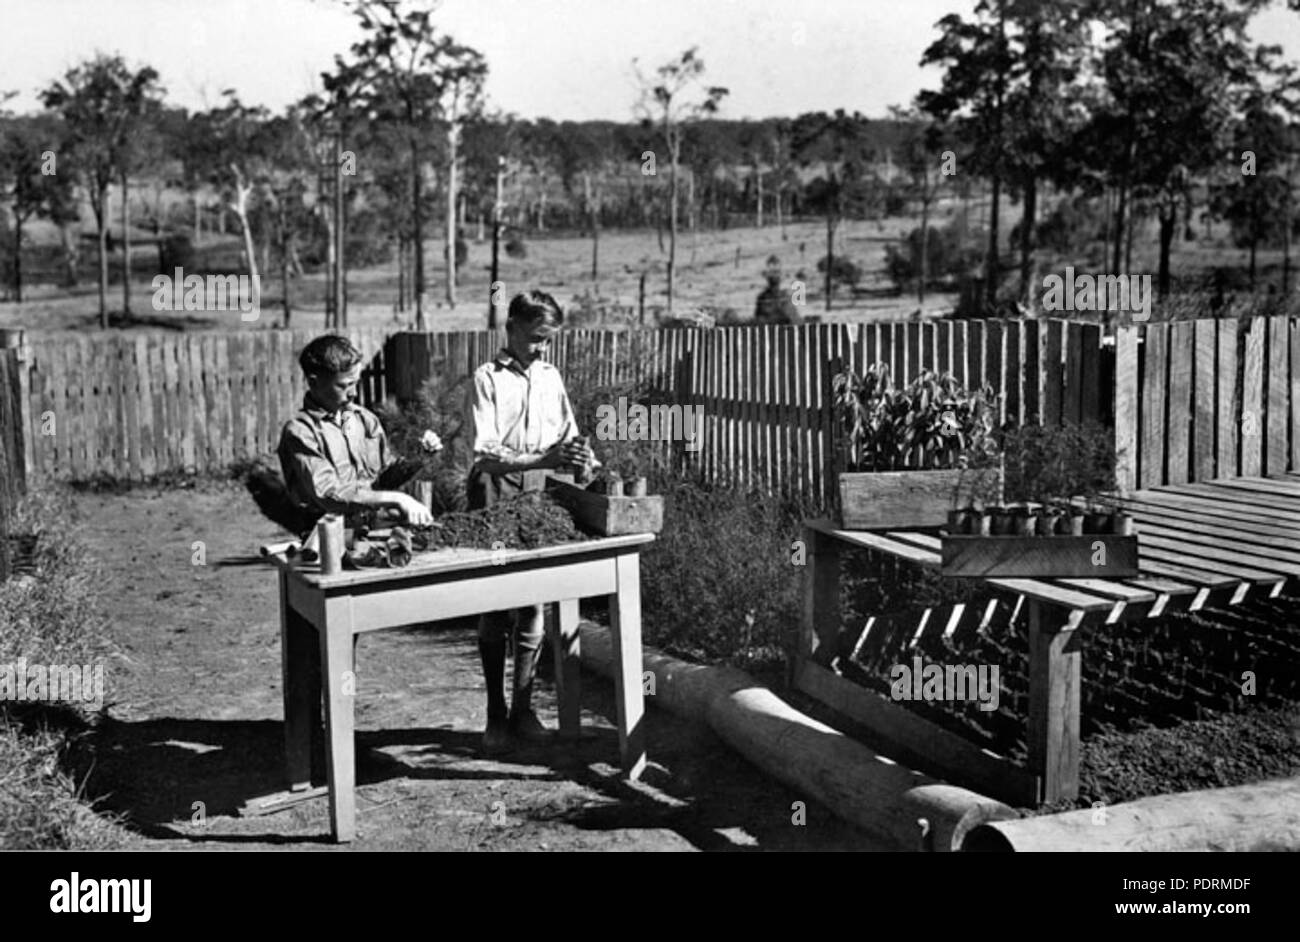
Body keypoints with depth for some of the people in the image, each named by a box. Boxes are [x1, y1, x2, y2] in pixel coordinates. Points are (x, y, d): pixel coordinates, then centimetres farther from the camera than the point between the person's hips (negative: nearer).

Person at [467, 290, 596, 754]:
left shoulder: (550, 376, 12)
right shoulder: (488, 378, -4)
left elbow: (569, 434, 19)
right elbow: (485, 451, -14)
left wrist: (586, 460, -2)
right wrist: (543, 458, -26)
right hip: (495, 491, -4)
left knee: (533, 608, 3)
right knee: (493, 610, 1)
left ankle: (522, 710, 11)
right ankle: (495, 715, 9)